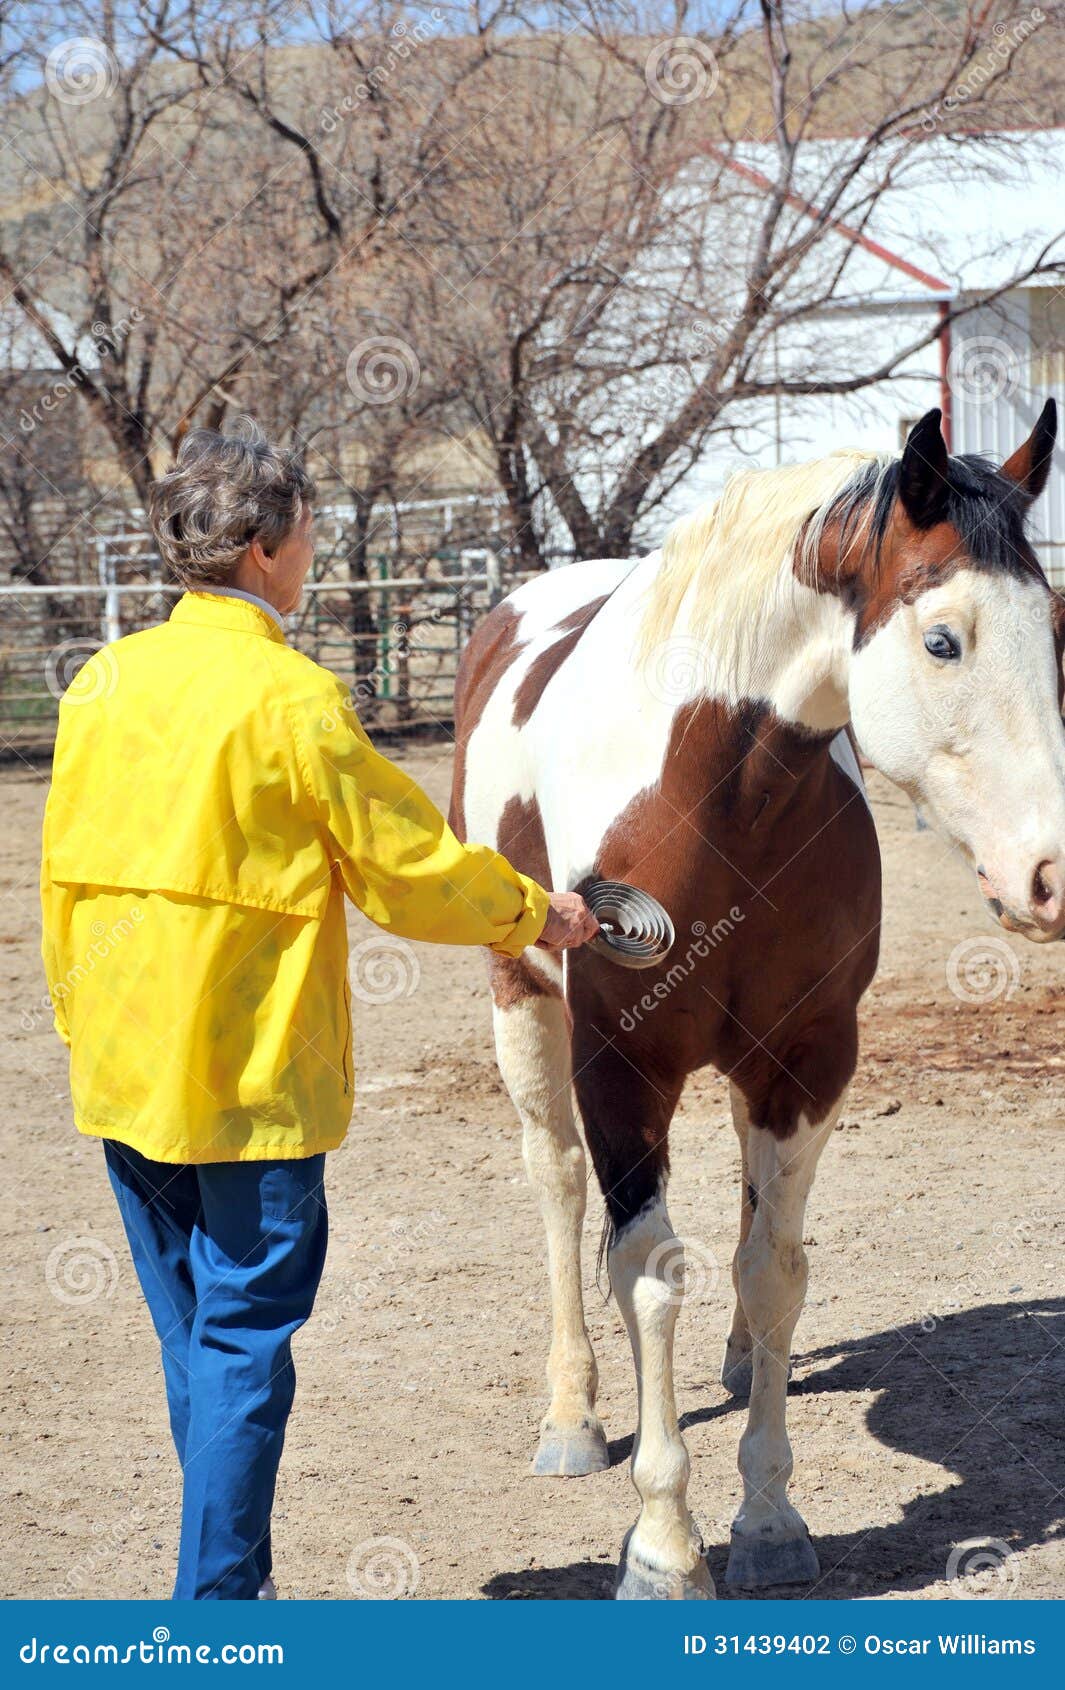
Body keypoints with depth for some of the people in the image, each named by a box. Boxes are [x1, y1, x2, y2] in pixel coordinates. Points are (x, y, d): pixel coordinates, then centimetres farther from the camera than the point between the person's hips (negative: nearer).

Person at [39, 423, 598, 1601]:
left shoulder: (104, 681, 4)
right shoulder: (292, 700, -15)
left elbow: (64, 878, 10)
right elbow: (407, 867, -9)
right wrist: (531, 912, 8)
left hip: (122, 1073, 7)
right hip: (250, 1081, -7)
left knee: (194, 1344, 16)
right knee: (245, 1343, 1)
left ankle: (227, 1580, 27)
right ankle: (218, 1607, 4)